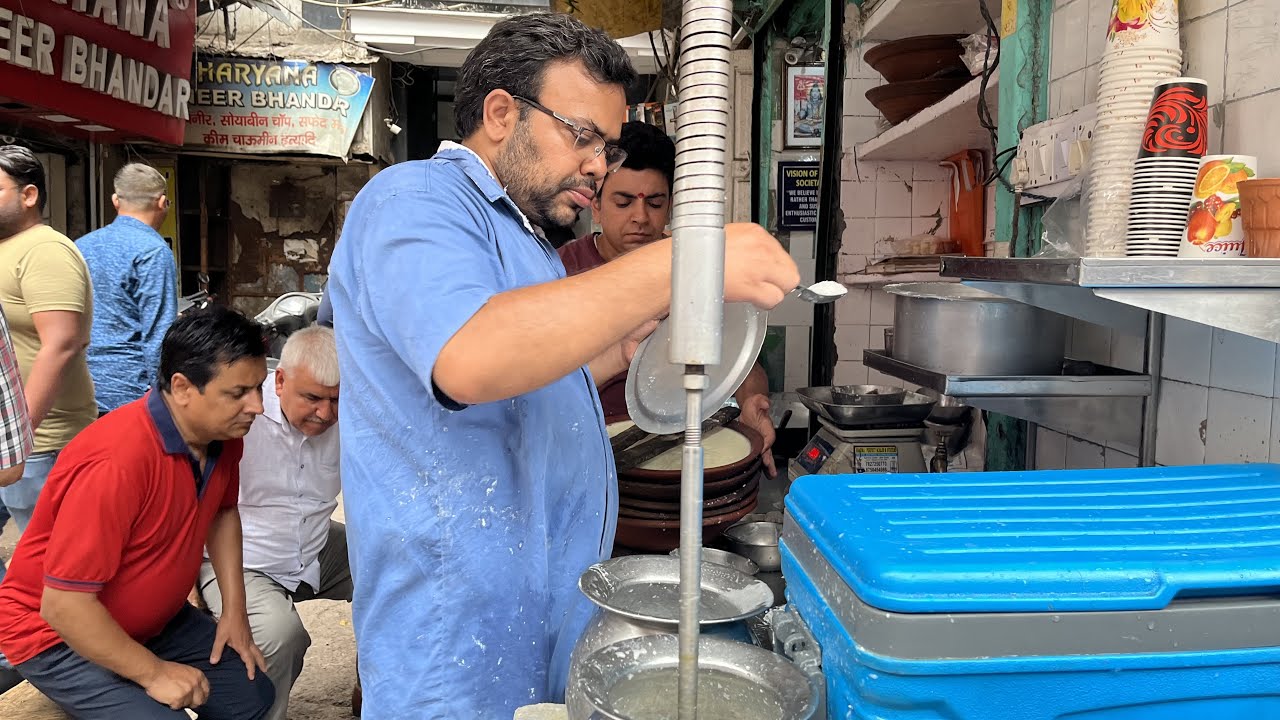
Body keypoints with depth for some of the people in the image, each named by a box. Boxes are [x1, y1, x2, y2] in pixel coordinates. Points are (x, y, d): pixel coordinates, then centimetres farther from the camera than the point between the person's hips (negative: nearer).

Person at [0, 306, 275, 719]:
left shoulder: (223, 431, -10)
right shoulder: (116, 463, -35)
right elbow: (63, 605, -30)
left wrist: (234, 610, 2)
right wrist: (153, 672, -21)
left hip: (155, 620, 7)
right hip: (58, 635, -7)